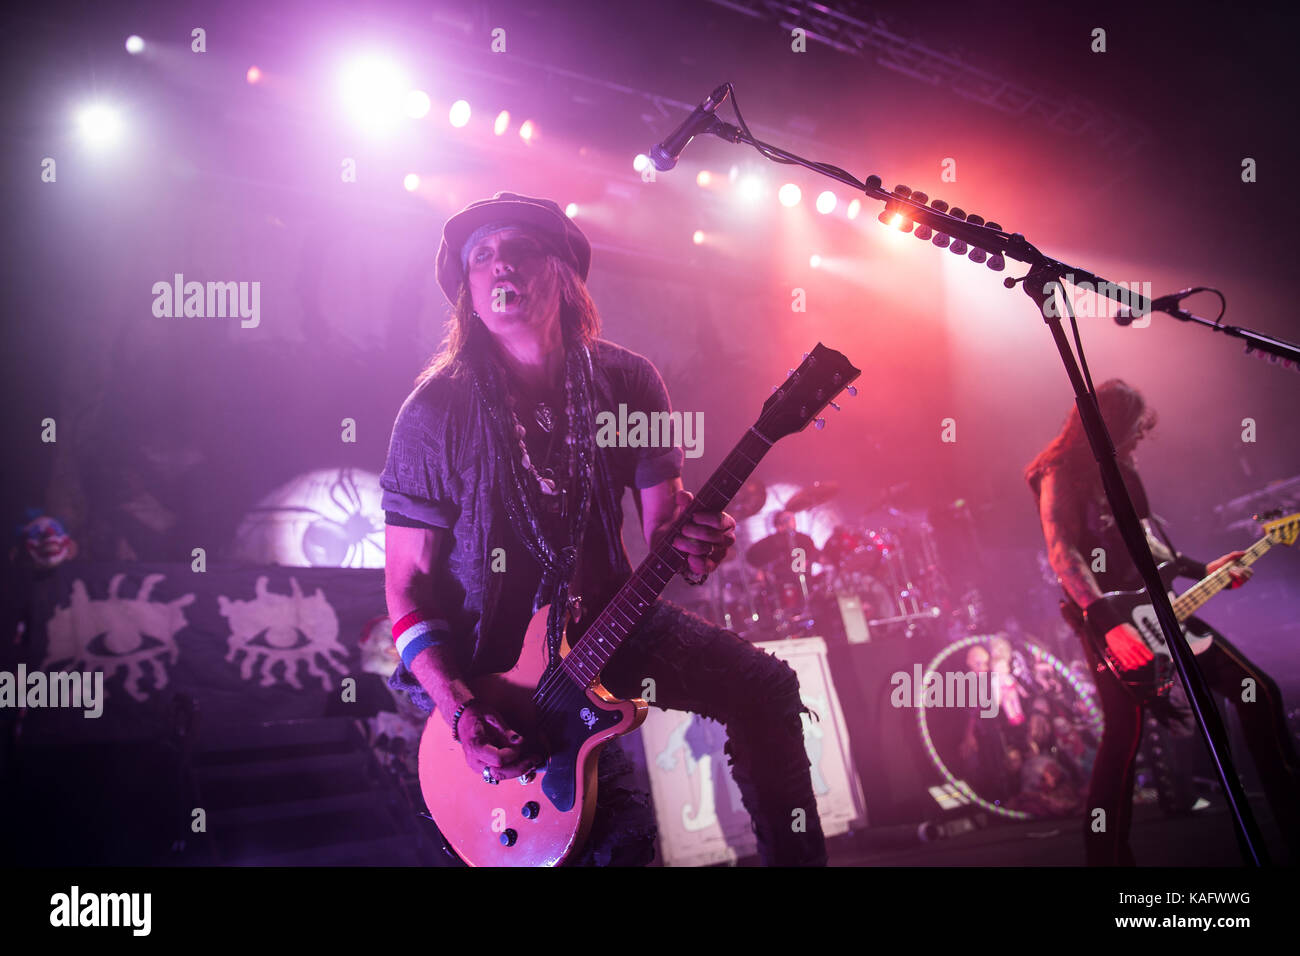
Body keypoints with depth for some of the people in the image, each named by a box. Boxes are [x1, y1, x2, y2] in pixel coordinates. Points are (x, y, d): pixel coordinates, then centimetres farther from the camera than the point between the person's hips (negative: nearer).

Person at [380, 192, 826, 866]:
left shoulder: (627, 381, -6)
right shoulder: (435, 412, -14)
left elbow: (663, 519, 1)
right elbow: (405, 583, -10)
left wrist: (691, 544, -25)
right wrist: (457, 706, -23)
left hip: (606, 617, 4)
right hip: (487, 654, -3)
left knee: (764, 686, -9)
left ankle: (797, 857, 13)